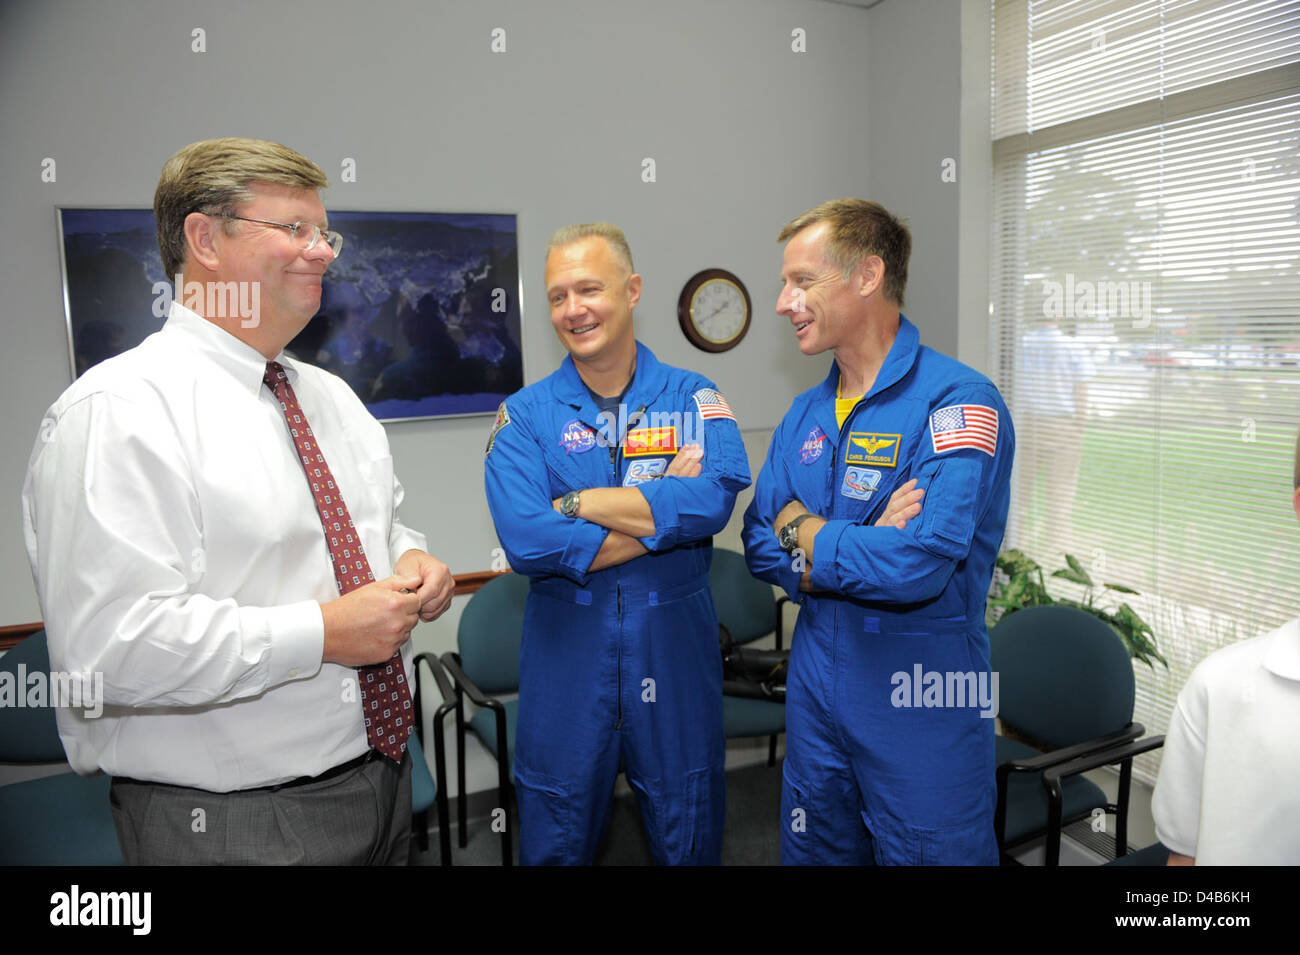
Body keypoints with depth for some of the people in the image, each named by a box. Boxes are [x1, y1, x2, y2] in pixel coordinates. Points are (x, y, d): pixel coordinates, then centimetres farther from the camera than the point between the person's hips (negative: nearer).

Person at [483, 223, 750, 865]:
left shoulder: (693, 398, -2)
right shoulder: (525, 415, -3)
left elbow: (713, 499, -21)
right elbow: (525, 541, -18)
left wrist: (574, 503, -17)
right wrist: (663, 511, -17)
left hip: (674, 645, 0)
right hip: (566, 650, 0)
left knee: (689, 839, 18)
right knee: (555, 841, 17)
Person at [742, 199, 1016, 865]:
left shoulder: (959, 402, -18)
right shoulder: (805, 414, 6)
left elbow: (918, 566, -29)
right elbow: (760, 545, 2)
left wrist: (804, 530, -13)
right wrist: (863, 551, -16)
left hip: (924, 700, -6)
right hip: (815, 685, 7)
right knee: (813, 853, 22)